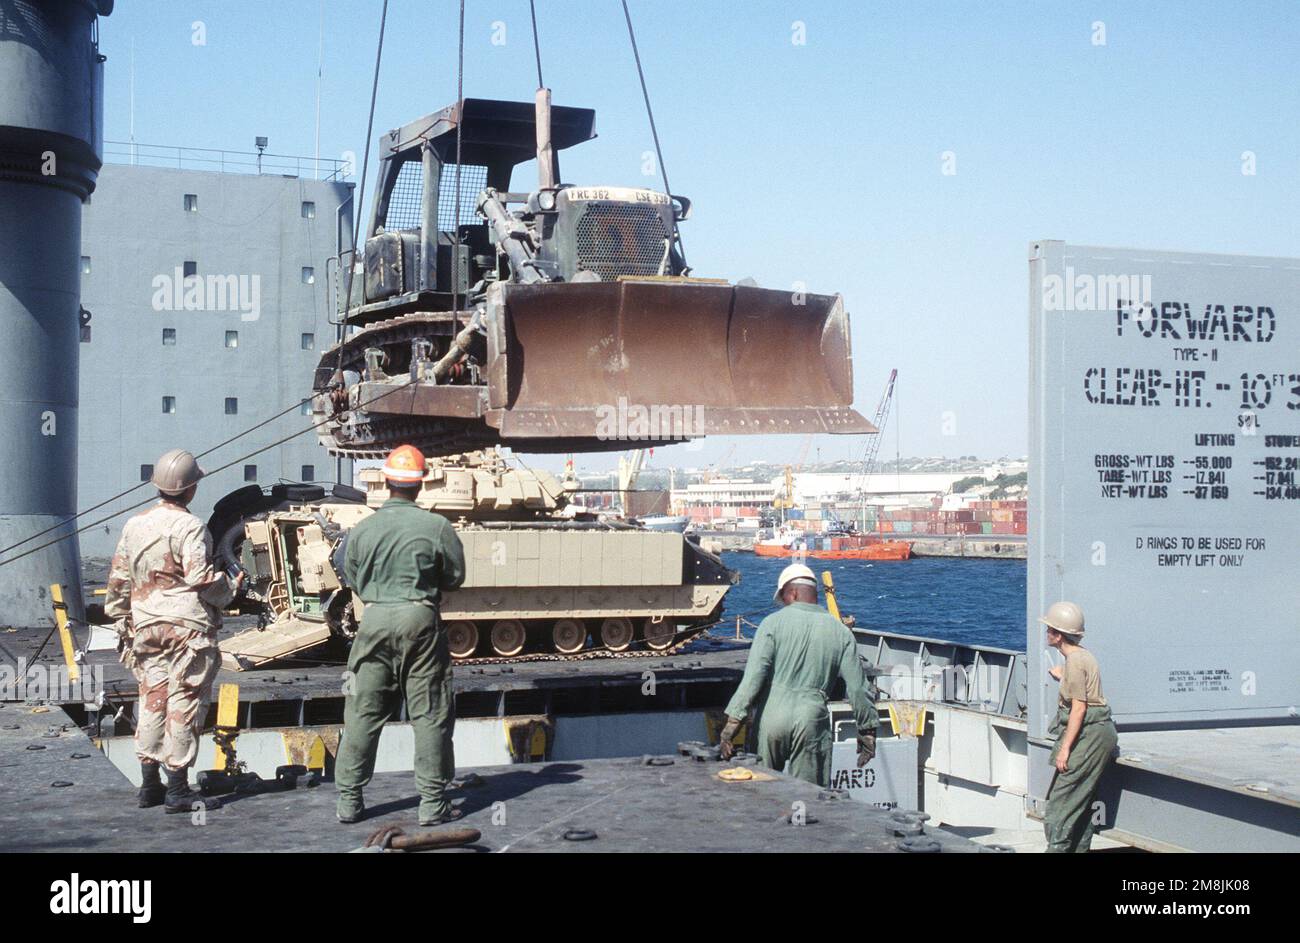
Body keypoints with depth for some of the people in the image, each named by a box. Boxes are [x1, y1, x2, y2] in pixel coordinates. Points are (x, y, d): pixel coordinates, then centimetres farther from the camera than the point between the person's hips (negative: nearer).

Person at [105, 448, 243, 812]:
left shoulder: (134, 525, 10)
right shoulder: (189, 526, -12)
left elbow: (118, 580, 13)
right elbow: (201, 578, -17)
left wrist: (122, 623, 21)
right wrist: (231, 587, 1)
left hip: (145, 626, 7)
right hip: (187, 625, -7)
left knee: (152, 700, 13)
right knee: (184, 702, -2)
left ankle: (150, 784, 17)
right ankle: (177, 789, -1)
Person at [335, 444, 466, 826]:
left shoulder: (362, 529, -1)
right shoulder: (436, 526, -7)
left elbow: (351, 579, 8)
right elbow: (455, 576, 2)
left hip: (374, 622, 2)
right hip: (419, 621, -2)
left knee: (362, 715, 11)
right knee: (430, 715, 5)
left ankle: (348, 799, 15)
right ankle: (433, 803, 6)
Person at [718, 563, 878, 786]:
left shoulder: (774, 622, 0)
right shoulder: (840, 631, 7)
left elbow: (753, 677, -8)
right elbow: (857, 687, 6)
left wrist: (733, 721, -7)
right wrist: (868, 731, 16)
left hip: (772, 716, -1)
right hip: (812, 720, 1)